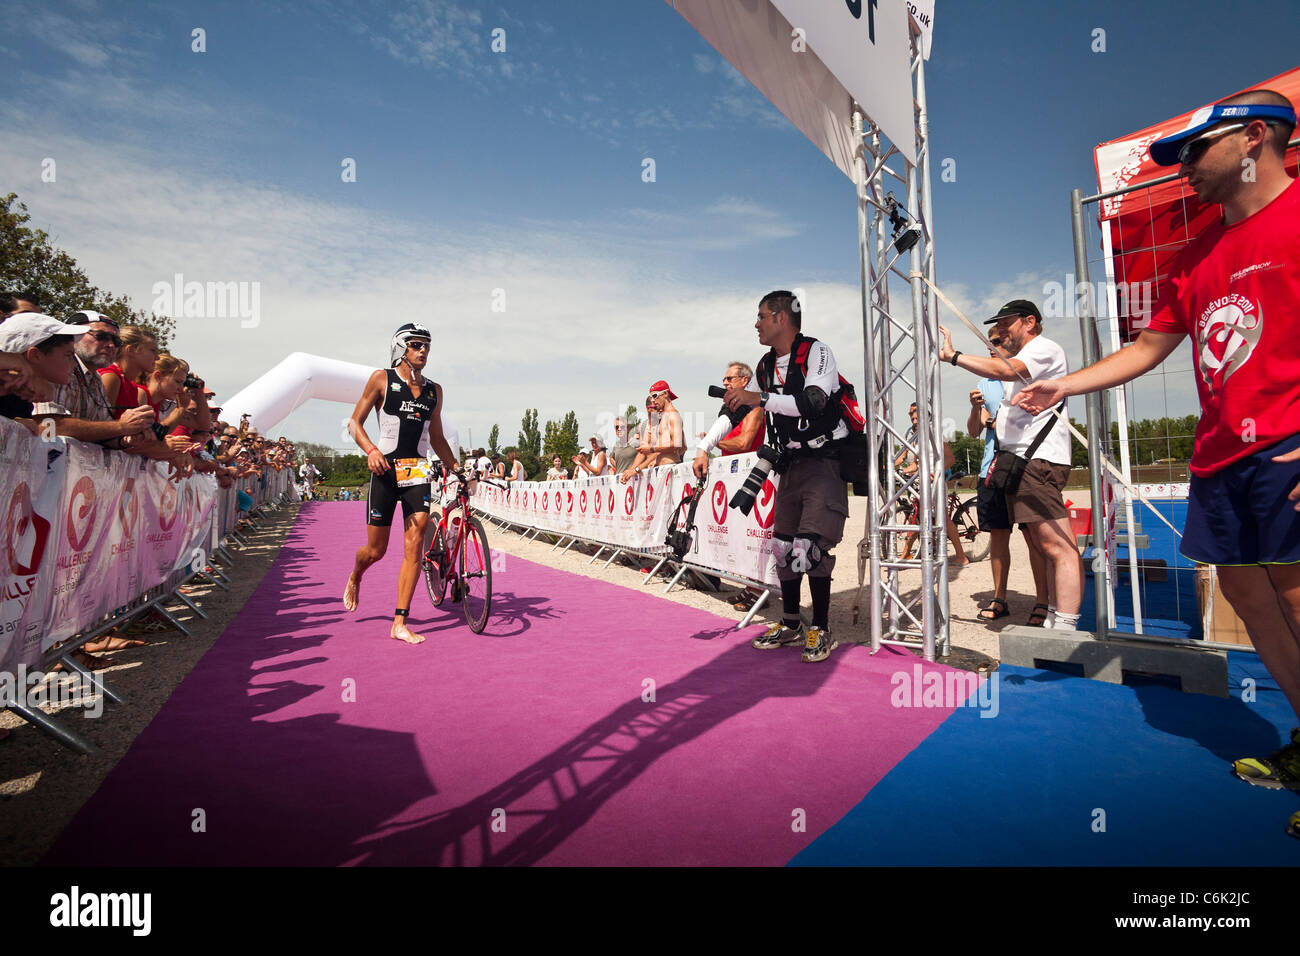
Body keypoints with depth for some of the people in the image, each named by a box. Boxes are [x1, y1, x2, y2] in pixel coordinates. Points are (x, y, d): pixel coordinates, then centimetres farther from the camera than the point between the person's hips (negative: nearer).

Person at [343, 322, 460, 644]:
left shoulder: (434, 390, 12)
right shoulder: (382, 379, 2)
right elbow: (355, 422, 2)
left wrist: (456, 468, 7)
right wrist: (371, 450, -15)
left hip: (417, 472, 3)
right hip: (385, 470, -2)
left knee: (414, 548, -7)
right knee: (376, 549, 5)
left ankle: (400, 623, 0)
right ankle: (354, 579, 42)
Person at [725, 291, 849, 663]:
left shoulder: (816, 352, -10)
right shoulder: (765, 367, 12)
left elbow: (813, 402, -26)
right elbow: (738, 408, 16)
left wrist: (759, 398, -30)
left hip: (826, 461, -7)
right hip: (791, 465, 7)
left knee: (809, 547, -15)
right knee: (782, 546, 7)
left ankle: (821, 631, 1)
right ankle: (790, 624, 21)